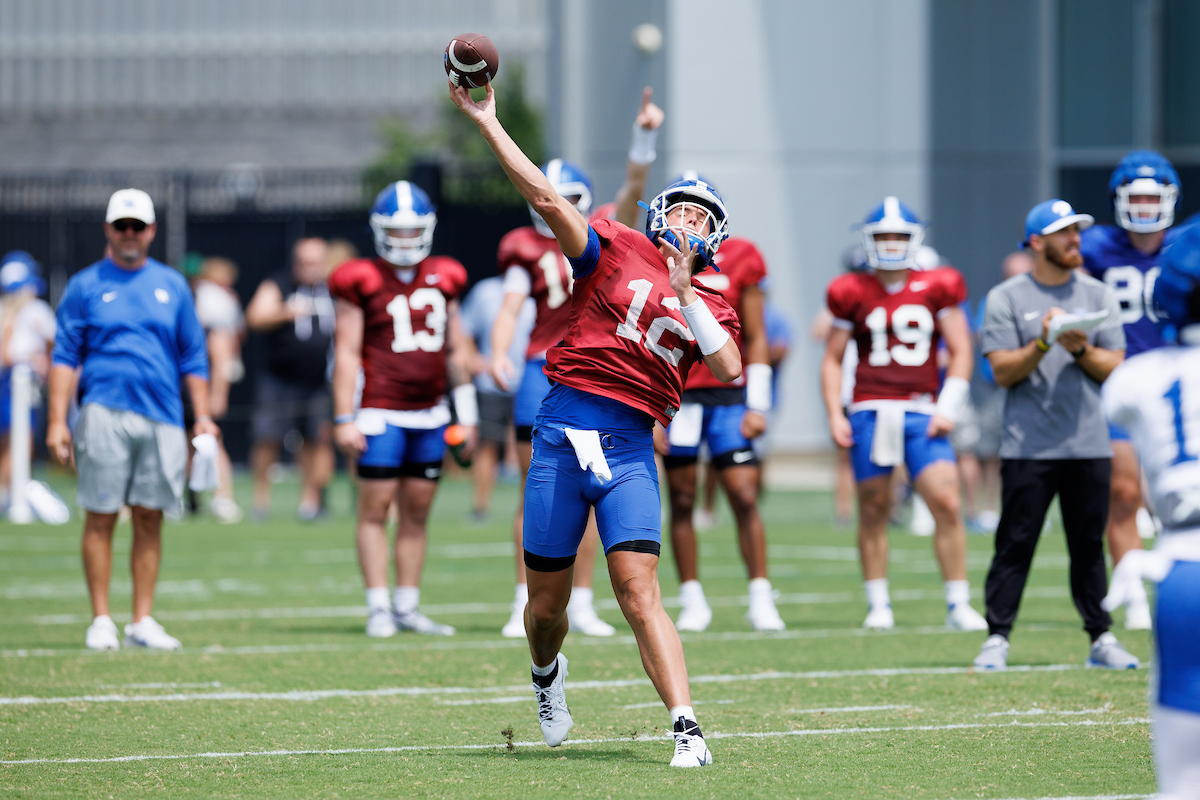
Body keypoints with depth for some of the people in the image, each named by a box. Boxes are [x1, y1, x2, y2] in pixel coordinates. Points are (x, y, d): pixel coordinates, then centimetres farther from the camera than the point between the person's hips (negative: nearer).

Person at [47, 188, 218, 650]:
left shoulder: (172, 286, 15)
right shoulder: (86, 286, 7)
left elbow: (192, 357, 16)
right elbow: (65, 357, 4)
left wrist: (203, 416, 7)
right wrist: (57, 421, -4)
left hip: (161, 417, 2)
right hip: (104, 413, -2)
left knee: (149, 520, 3)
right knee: (100, 517, -3)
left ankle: (142, 621, 7)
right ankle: (101, 621, 2)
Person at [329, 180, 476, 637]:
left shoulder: (442, 280, 11)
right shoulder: (362, 282, -2)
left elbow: (455, 350, 18)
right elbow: (346, 353, -4)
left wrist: (467, 413, 17)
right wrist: (344, 419, -9)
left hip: (430, 412, 5)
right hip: (382, 410, -5)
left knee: (417, 511, 6)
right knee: (375, 508, -6)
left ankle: (407, 606, 11)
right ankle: (378, 608, -3)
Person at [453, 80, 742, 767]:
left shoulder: (712, 309, 13)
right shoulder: (620, 251, 7)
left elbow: (731, 373, -5)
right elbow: (546, 198, -1)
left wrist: (684, 297, -10)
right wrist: (486, 122, -7)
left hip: (628, 447, 0)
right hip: (562, 433, 0)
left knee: (640, 593, -15)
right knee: (547, 600, 8)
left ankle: (687, 730, -20)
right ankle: (547, 673, 41)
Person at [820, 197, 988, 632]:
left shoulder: (936, 289, 5)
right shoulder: (854, 294, 6)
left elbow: (960, 352, 8)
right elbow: (832, 358, 13)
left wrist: (948, 409, -2)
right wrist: (834, 414, 3)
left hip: (921, 413, -1)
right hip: (870, 410, 1)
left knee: (946, 502, -11)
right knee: (873, 507, 5)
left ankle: (958, 604, -4)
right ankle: (878, 604, 16)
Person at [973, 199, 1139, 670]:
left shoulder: (1099, 296, 11)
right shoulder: (1006, 299, 3)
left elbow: (1115, 369, 6)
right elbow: (1003, 371, -4)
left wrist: (1081, 350, -12)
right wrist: (1043, 343, -18)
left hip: (1089, 443, 3)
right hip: (1028, 447, -2)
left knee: (1089, 545, 5)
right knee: (1015, 544, -3)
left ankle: (1101, 638, 11)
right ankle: (997, 638, 2)